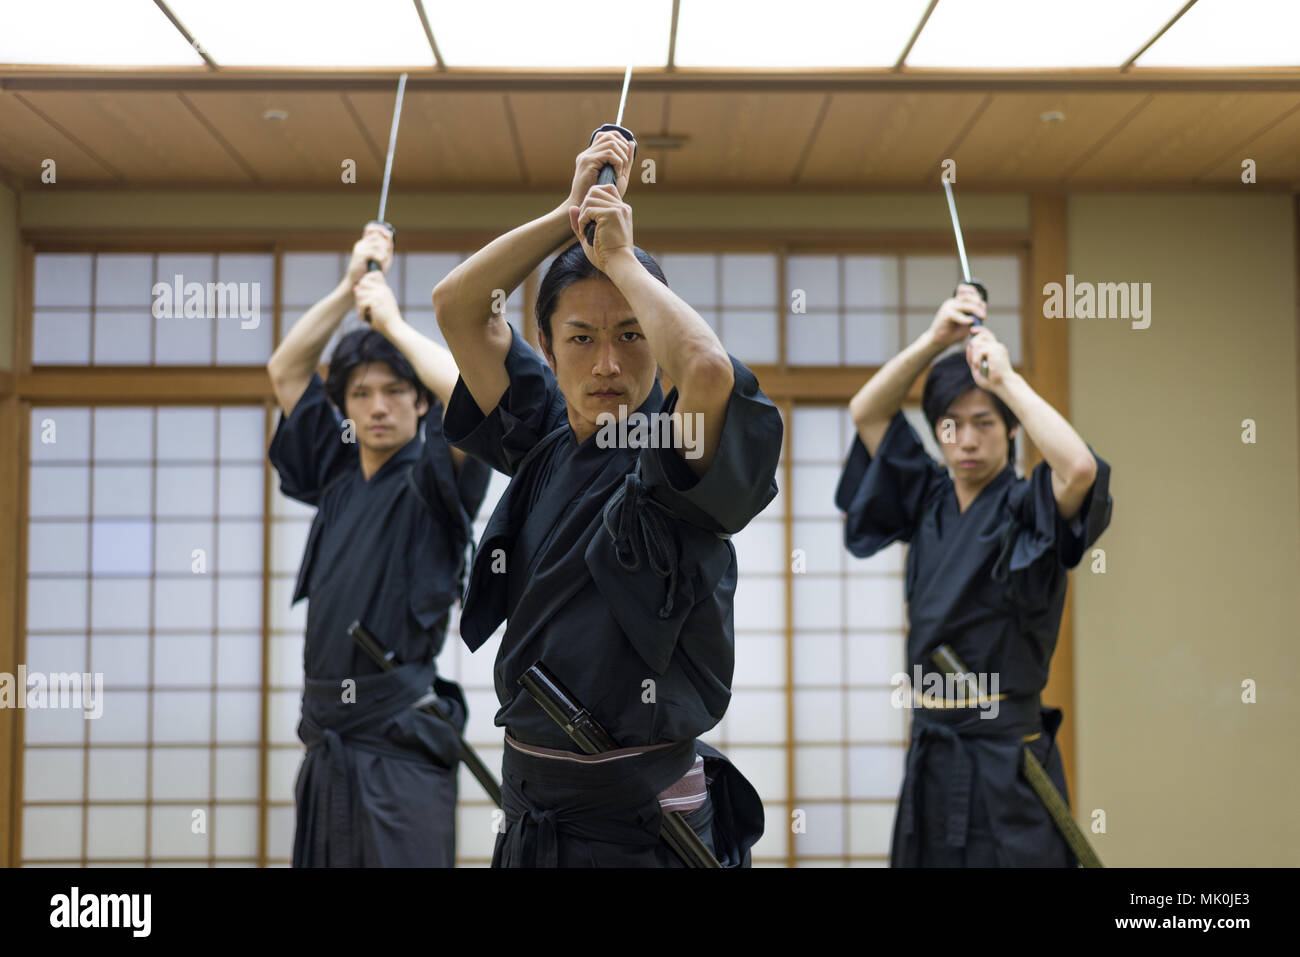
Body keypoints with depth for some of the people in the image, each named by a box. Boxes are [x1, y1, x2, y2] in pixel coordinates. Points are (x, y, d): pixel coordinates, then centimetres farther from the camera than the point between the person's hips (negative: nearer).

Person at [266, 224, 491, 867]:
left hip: (400, 746, -6)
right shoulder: (337, 472, 13)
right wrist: (350, 287, 9)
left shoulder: (429, 483, -3)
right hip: (327, 740, 6)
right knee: (321, 861, 9)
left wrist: (391, 321, -10)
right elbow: (284, 371, 18)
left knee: (402, 861, -8)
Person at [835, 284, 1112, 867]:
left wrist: (1004, 376, -20)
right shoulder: (928, 502, 9)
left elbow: (1080, 468, -29)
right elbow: (866, 413, 8)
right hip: (932, 756, 6)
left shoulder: (1027, 512, -7)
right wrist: (934, 340, -4)